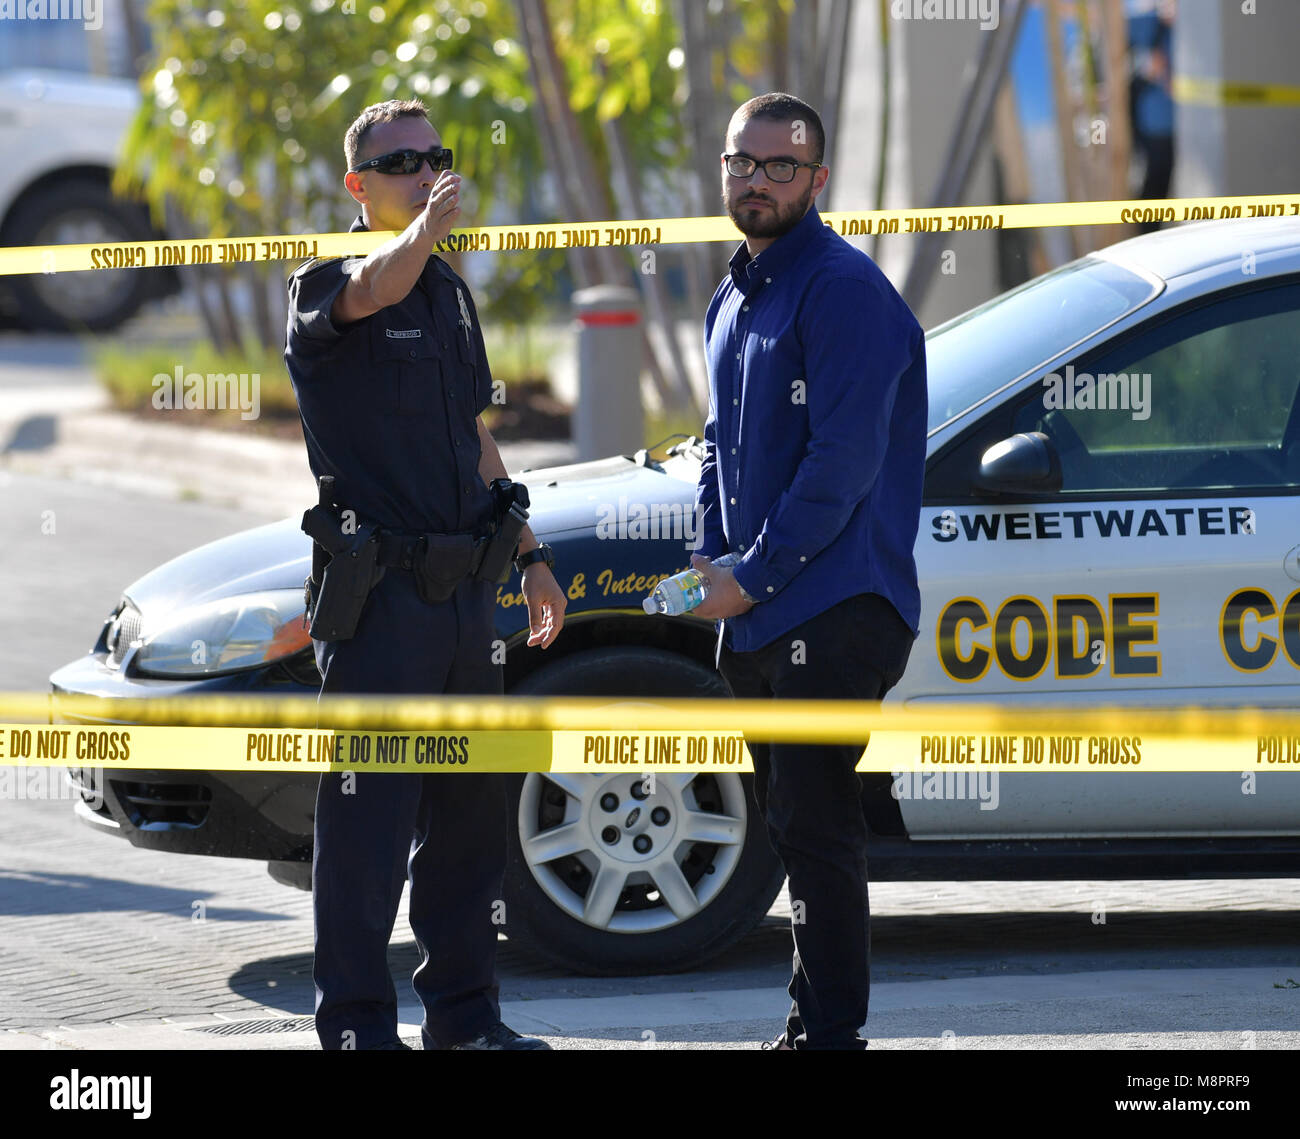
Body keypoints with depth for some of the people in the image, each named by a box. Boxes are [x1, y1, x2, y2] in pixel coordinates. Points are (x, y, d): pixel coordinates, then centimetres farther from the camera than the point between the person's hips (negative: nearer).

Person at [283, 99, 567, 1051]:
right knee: (369, 816, -6)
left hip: (464, 591, 8)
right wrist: (432, 218, -20)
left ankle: (464, 1012, 21)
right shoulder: (327, 286, -7)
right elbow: (376, 289, -33)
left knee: (471, 810, 12)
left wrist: (528, 556, 21)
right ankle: (358, 1024, -1)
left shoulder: (452, 293, 17)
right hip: (378, 592, -8)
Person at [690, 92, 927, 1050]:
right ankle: (813, 1024, 21)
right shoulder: (734, 301, 17)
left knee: (816, 829, -9)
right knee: (790, 826, 14)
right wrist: (712, 558, 8)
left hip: (833, 612, -9)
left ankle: (830, 1030, -6)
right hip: (757, 616, 9)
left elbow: (842, 461, -19)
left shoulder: (843, 290, -13)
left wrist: (753, 576, -15)